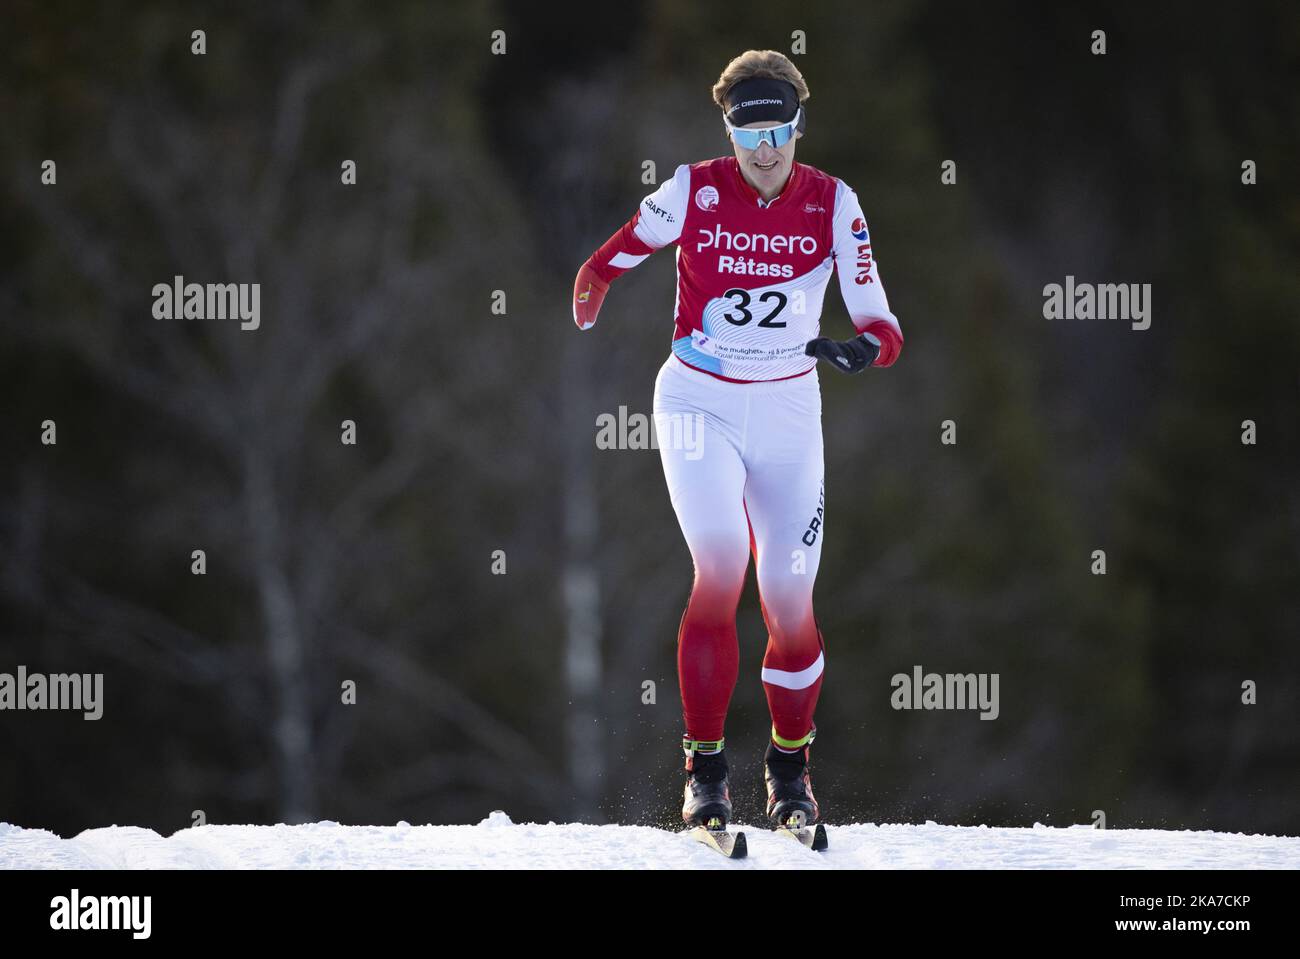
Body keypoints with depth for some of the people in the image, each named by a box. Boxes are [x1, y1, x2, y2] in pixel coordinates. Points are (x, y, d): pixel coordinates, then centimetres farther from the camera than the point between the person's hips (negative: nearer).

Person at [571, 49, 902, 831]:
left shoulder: (832, 204, -8)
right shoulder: (694, 193, -10)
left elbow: (883, 324, -14)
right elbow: (605, 267, 5)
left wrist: (863, 347, -32)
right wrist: (588, 310, -7)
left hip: (788, 415, 2)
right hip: (700, 405, -2)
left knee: (790, 604, 1)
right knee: (722, 570, -21)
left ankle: (791, 770, 25)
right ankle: (706, 771, -11)